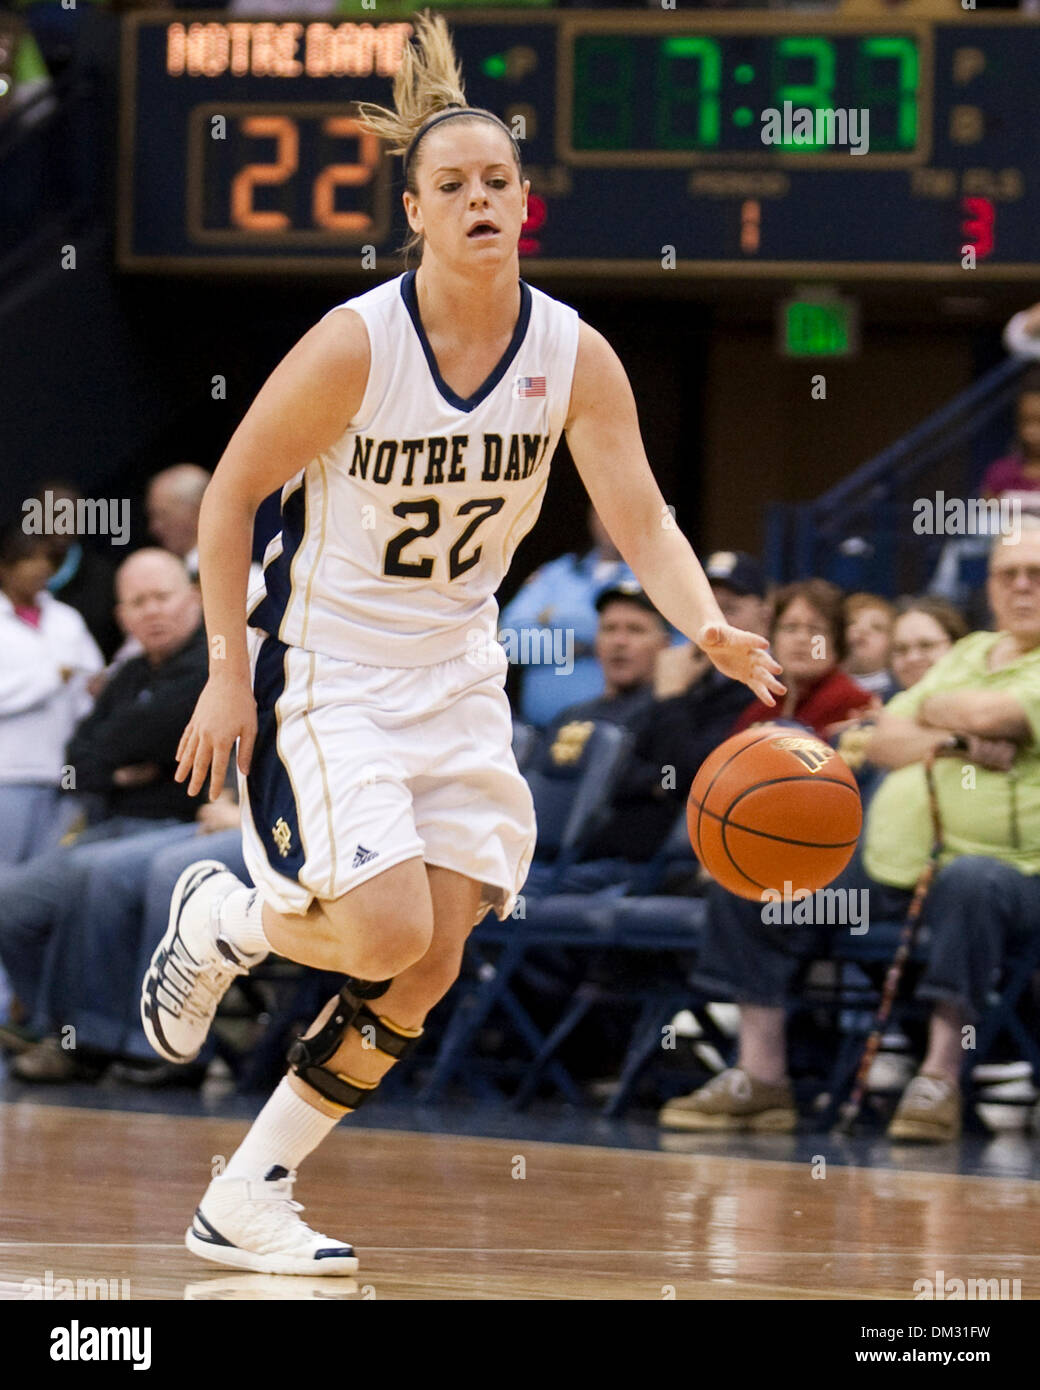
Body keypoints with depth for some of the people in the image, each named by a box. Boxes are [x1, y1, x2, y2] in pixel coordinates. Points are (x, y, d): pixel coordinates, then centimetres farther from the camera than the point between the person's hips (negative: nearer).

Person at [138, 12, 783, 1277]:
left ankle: (248, 1201, 10)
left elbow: (640, 520, -11)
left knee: (429, 967, -2)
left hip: (454, 675, 5)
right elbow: (230, 494, -9)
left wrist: (706, 624, -31)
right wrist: (228, 673, -13)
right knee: (388, 931, -20)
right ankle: (221, 918, 13)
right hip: (324, 666, -5)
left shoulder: (573, 356, -6)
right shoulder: (355, 346, -17)